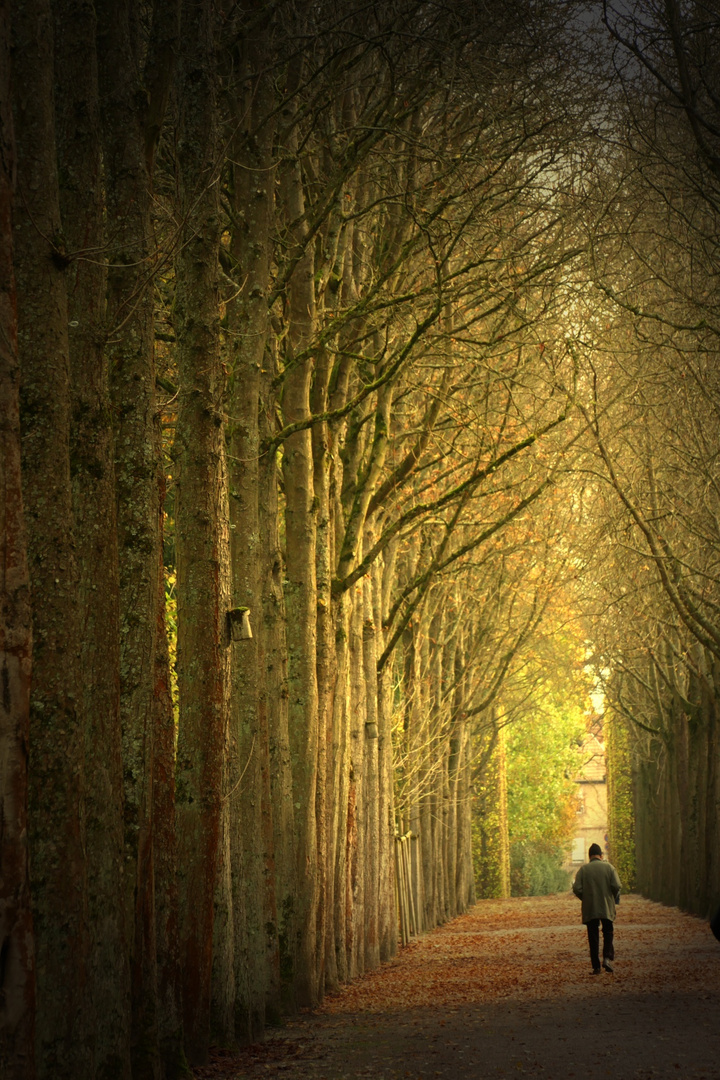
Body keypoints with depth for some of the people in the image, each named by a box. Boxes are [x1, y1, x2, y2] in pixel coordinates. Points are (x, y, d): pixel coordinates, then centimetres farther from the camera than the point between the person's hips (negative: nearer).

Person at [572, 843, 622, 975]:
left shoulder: (583, 869, 0)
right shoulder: (609, 867, 0)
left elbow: (576, 888, -8)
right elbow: (617, 886, -9)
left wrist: (585, 898, 9)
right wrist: (613, 898, 9)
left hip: (589, 909, 0)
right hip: (607, 908, 0)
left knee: (593, 937, 6)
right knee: (608, 933, 13)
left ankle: (596, 966, 3)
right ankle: (607, 957, -9)